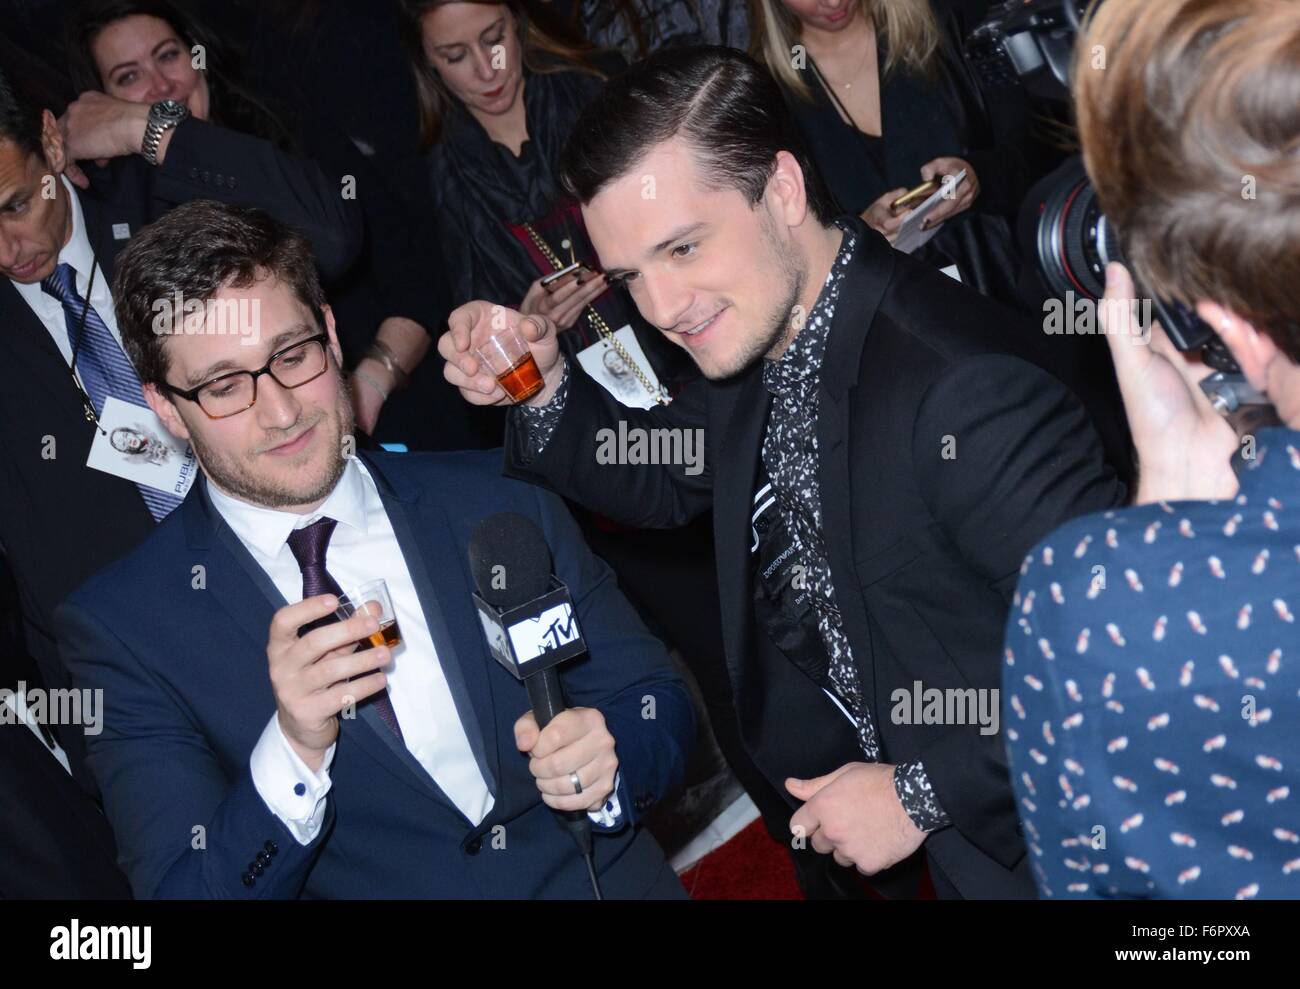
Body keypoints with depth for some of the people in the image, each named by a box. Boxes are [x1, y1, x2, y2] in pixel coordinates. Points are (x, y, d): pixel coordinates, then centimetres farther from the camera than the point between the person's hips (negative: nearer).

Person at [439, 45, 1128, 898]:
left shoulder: (964, 388, -32)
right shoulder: (757, 328, -4)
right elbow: (668, 478, 15)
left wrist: (922, 796, -21)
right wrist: (543, 389, -4)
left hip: (1004, 848, -7)